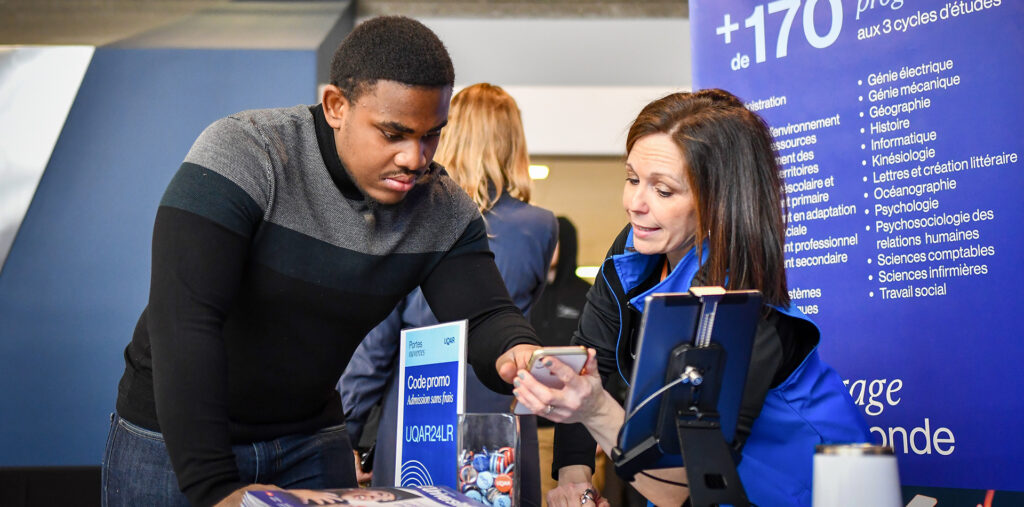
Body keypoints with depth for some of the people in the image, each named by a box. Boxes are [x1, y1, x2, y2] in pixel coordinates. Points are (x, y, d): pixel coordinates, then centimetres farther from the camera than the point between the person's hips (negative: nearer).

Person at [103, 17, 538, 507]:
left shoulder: (445, 211, -8)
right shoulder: (242, 154, -23)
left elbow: (486, 317, -15)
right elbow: (184, 321, -29)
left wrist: (515, 355, -41)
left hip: (310, 440, 4)